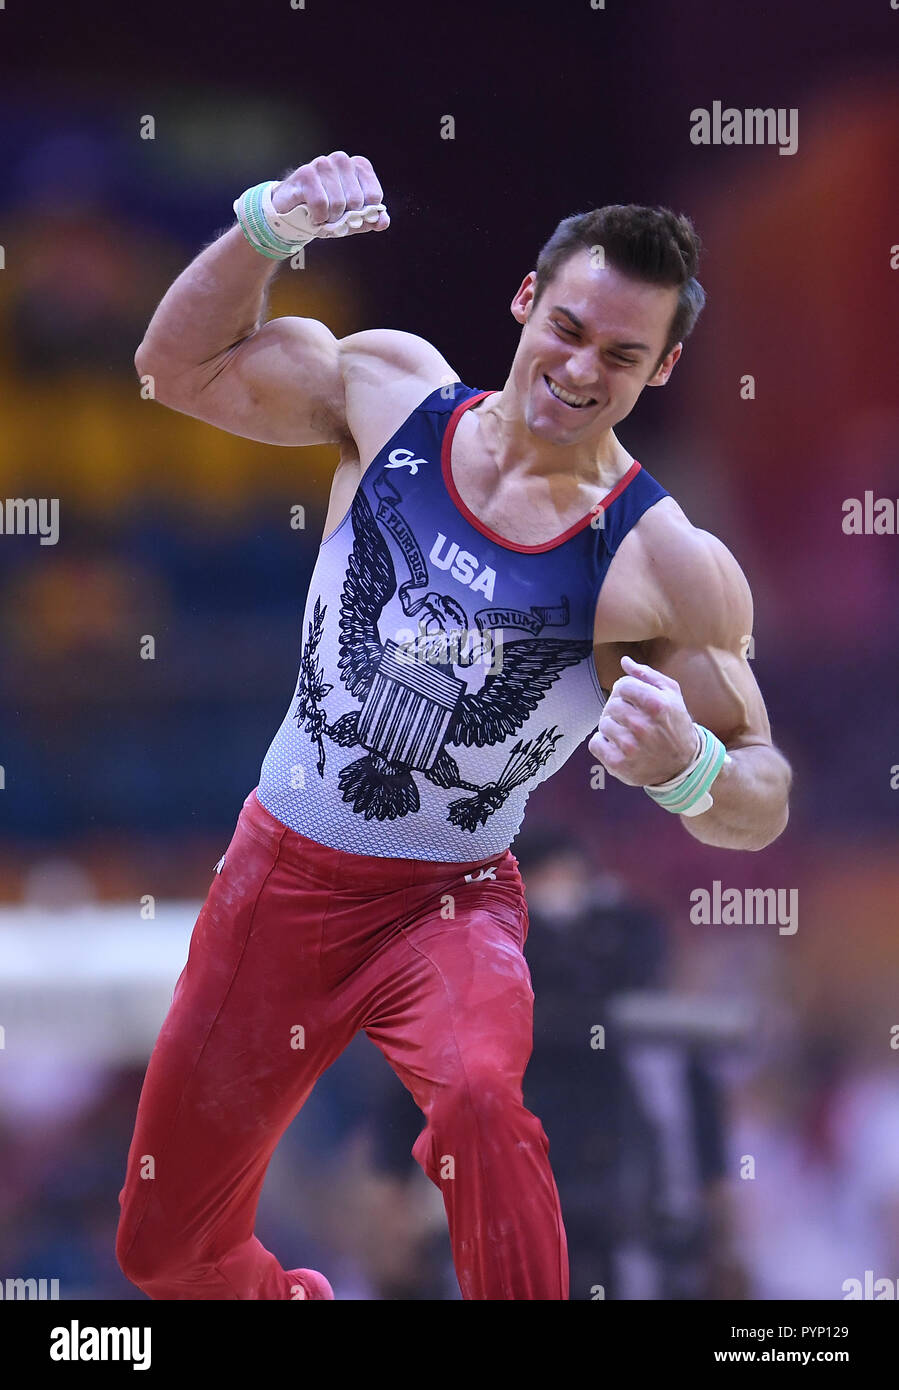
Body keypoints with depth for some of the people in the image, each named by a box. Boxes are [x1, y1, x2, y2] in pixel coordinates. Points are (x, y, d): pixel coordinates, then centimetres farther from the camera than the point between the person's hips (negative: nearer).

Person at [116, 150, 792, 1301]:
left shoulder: (671, 571, -16)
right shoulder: (392, 391, -5)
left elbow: (761, 805, -12)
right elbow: (181, 367, 7)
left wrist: (687, 768, -36)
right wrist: (270, 225, -11)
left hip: (447, 905, -4)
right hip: (278, 871, 4)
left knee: (474, 1092, -40)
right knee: (165, 1250, 13)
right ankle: (288, 1301, 47)